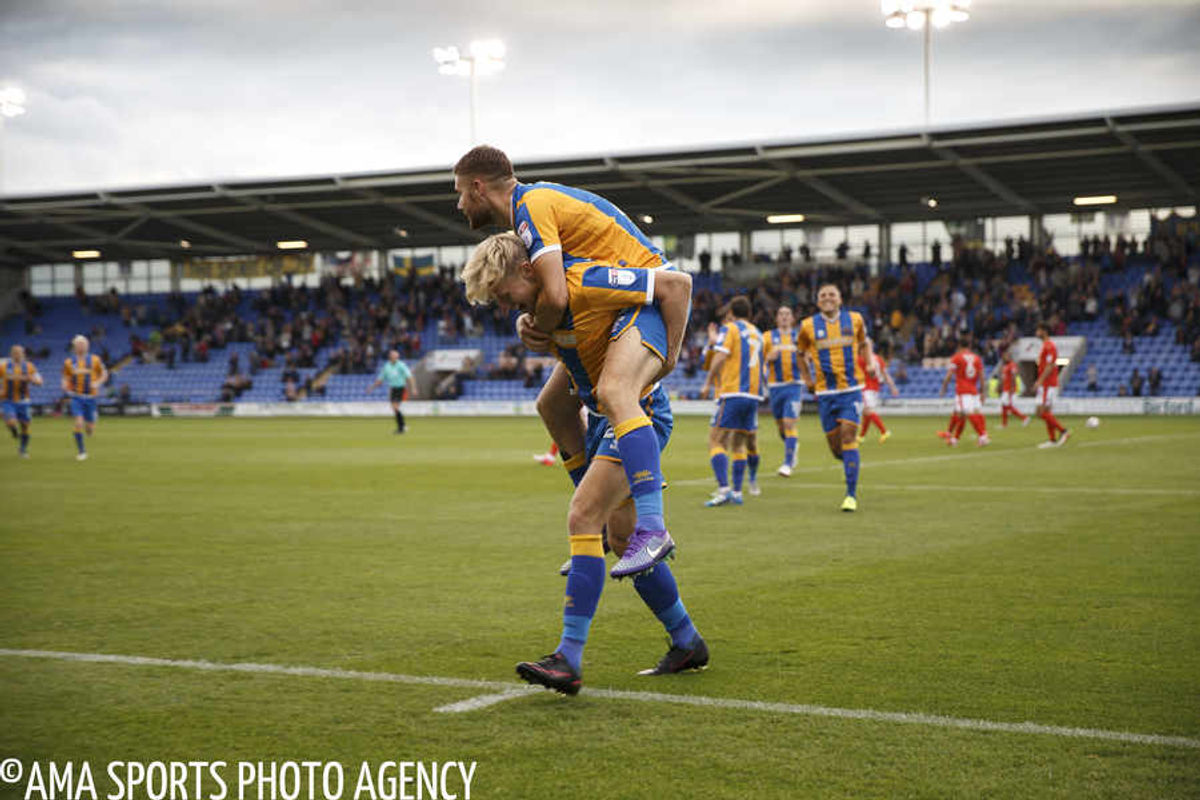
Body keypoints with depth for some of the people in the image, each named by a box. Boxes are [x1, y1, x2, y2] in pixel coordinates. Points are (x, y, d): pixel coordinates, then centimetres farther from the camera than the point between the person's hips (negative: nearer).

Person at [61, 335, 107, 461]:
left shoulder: (95, 360, 1)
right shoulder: (69, 362, 2)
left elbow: (104, 374, 9)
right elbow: (65, 378, 11)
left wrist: (98, 383, -10)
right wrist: (65, 385, -12)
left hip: (90, 397, 1)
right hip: (76, 397, -1)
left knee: (90, 429, 3)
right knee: (78, 423, -17)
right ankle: (81, 452, -4)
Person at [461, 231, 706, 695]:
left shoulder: (586, 284, -21)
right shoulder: (542, 306, 6)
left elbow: (677, 284, -18)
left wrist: (667, 361, -16)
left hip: (639, 414, -10)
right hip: (605, 418, 10)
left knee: (582, 519, -19)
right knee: (620, 539, 14)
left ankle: (569, 659, -20)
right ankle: (688, 644, 28)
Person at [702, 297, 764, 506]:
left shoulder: (729, 329, 0)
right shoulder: (756, 333, 20)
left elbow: (720, 357, -12)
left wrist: (707, 383, -5)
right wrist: (715, 340, 36)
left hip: (732, 393, -7)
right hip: (753, 394, 7)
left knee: (715, 440, -7)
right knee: (738, 444, 14)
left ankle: (724, 489, -21)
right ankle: (737, 492, 10)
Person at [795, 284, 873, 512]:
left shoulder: (854, 319, 3)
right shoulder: (808, 326, 1)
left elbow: (864, 342, 23)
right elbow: (801, 352, 18)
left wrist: (870, 360, 7)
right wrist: (807, 379, 12)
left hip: (851, 389, -1)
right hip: (825, 393, 1)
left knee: (848, 436, -14)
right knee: (834, 445, 0)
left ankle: (851, 494, -11)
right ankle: (851, 461, 36)